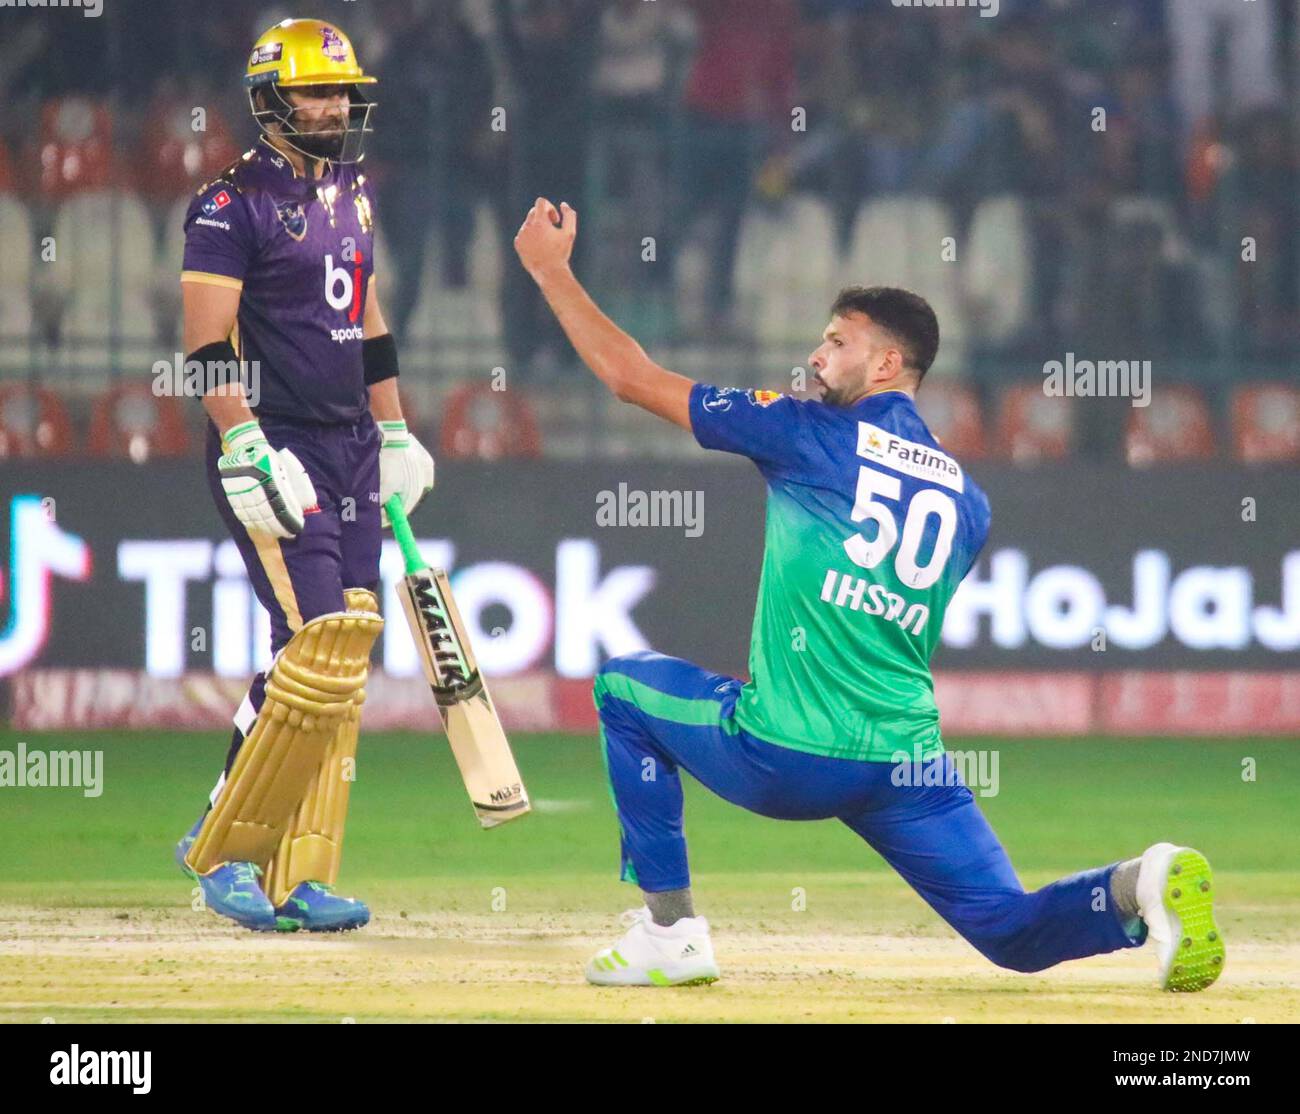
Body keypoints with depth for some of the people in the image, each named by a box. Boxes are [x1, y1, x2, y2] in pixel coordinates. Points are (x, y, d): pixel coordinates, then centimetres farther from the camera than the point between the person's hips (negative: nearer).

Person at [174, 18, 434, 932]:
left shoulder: (352, 192, 16)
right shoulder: (234, 202, -8)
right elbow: (209, 343, -14)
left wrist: (395, 434, 22)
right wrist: (247, 453, -22)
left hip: (351, 450, 8)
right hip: (272, 449, -8)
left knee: (339, 659, 2)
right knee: (319, 646, -16)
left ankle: (298, 877, 5)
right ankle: (224, 851, -5)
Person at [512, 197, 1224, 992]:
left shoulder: (812, 435, 0)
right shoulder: (967, 497, 14)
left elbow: (632, 377, 4)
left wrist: (551, 269, 14)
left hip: (784, 761, -4)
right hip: (908, 769, 4)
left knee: (625, 685, 22)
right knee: (1013, 932, 6)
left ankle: (670, 931, 16)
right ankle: (1141, 889, -27)